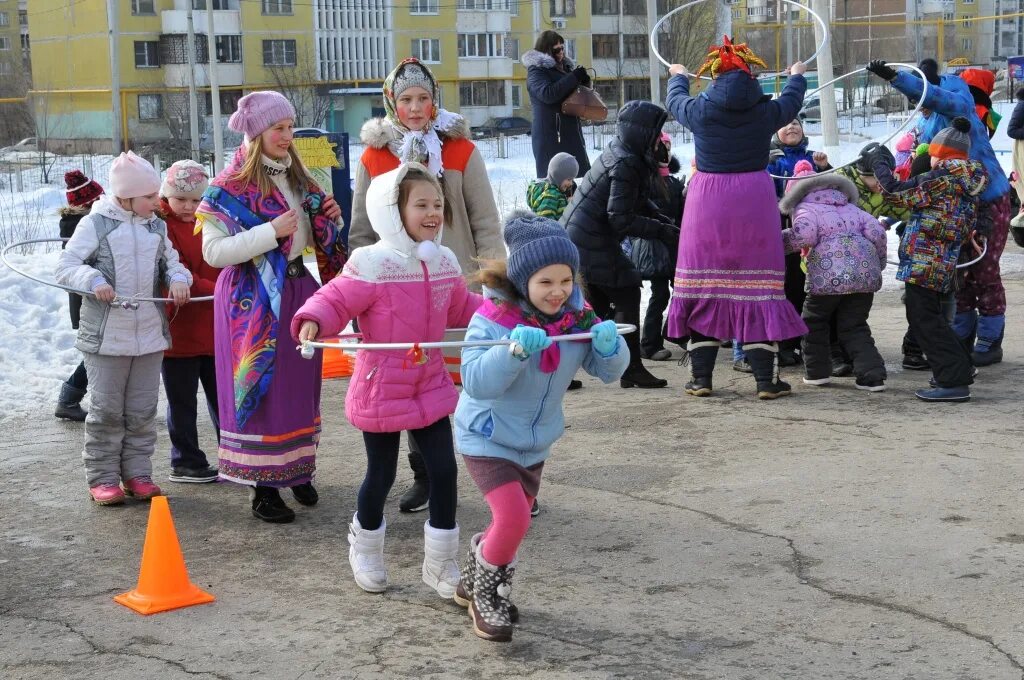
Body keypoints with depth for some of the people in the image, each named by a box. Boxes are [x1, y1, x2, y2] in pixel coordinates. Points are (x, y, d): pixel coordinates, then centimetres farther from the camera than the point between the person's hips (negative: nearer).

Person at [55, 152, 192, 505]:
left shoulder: (157, 227, 9)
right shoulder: (95, 224, -7)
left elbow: (171, 261, 15)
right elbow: (65, 266, -8)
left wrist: (178, 278, -8)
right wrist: (93, 280, -26)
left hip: (149, 334, 5)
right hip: (105, 336, -5)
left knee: (142, 411, 9)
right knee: (107, 410, 2)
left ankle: (137, 473, 19)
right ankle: (102, 478, 11)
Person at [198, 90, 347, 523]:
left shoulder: (298, 178, 13)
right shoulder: (232, 187, -9)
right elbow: (214, 251, -18)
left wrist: (329, 219, 2)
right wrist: (272, 231, -23)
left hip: (299, 291, 7)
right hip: (255, 299, -7)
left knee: (300, 386, 12)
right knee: (262, 388, -3)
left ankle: (297, 471, 24)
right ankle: (262, 485, 4)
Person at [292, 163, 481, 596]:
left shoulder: (444, 263, 4)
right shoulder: (371, 265, -18)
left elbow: (462, 308, 20)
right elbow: (334, 301, -20)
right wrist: (311, 321, -40)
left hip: (429, 386, 6)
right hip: (380, 389, -6)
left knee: (444, 470, 3)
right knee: (381, 476, 8)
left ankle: (441, 564, 18)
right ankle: (364, 549, 36)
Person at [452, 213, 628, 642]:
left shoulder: (578, 316, -8)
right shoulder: (493, 317, -23)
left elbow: (608, 372, -4)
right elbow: (475, 381, -31)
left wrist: (608, 345, -27)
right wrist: (515, 350, -47)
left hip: (536, 442, 6)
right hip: (488, 439, -6)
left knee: (514, 522, 17)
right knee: (513, 517, -19)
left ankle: (473, 585, 42)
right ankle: (484, 597, 8)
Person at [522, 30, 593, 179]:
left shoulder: (564, 66, 17)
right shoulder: (536, 70, -7)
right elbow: (547, 94, -23)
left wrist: (584, 81, 5)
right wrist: (574, 77, -21)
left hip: (570, 132, 8)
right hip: (550, 135, -8)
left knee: (582, 175, 6)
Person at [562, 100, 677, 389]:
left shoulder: (619, 152, 11)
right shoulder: (626, 164, -20)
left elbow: (637, 201, 21)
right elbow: (621, 220, -23)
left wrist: (663, 219, 6)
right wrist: (662, 231, -18)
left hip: (573, 235, 10)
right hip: (591, 243, -10)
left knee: (597, 304, 17)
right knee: (627, 297, -2)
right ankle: (632, 370, 2)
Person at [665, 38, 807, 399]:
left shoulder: (700, 110, -3)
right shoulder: (765, 111, -1)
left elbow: (676, 101, 20)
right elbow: (792, 100, 22)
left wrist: (678, 77, 42)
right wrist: (796, 76, 44)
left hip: (707, 203, 0)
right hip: (754, 201, 0)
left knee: (703, 287, 8)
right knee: (757, 288, 3)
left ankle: (701, 377, 11)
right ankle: (766, 379, 4)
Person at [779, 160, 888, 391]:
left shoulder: (805, 208, 10)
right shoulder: (851, 208, 26)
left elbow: (805, 234, -12)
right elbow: (876, 232, 13)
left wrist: (781, 241, 2)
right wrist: (879, 263, 24)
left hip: (829, 275, -5)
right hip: (865, 271, 5)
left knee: (814, 321, 18)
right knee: (855, 327, 15)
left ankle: (817, 371, 22)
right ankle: (873, 374, 3)